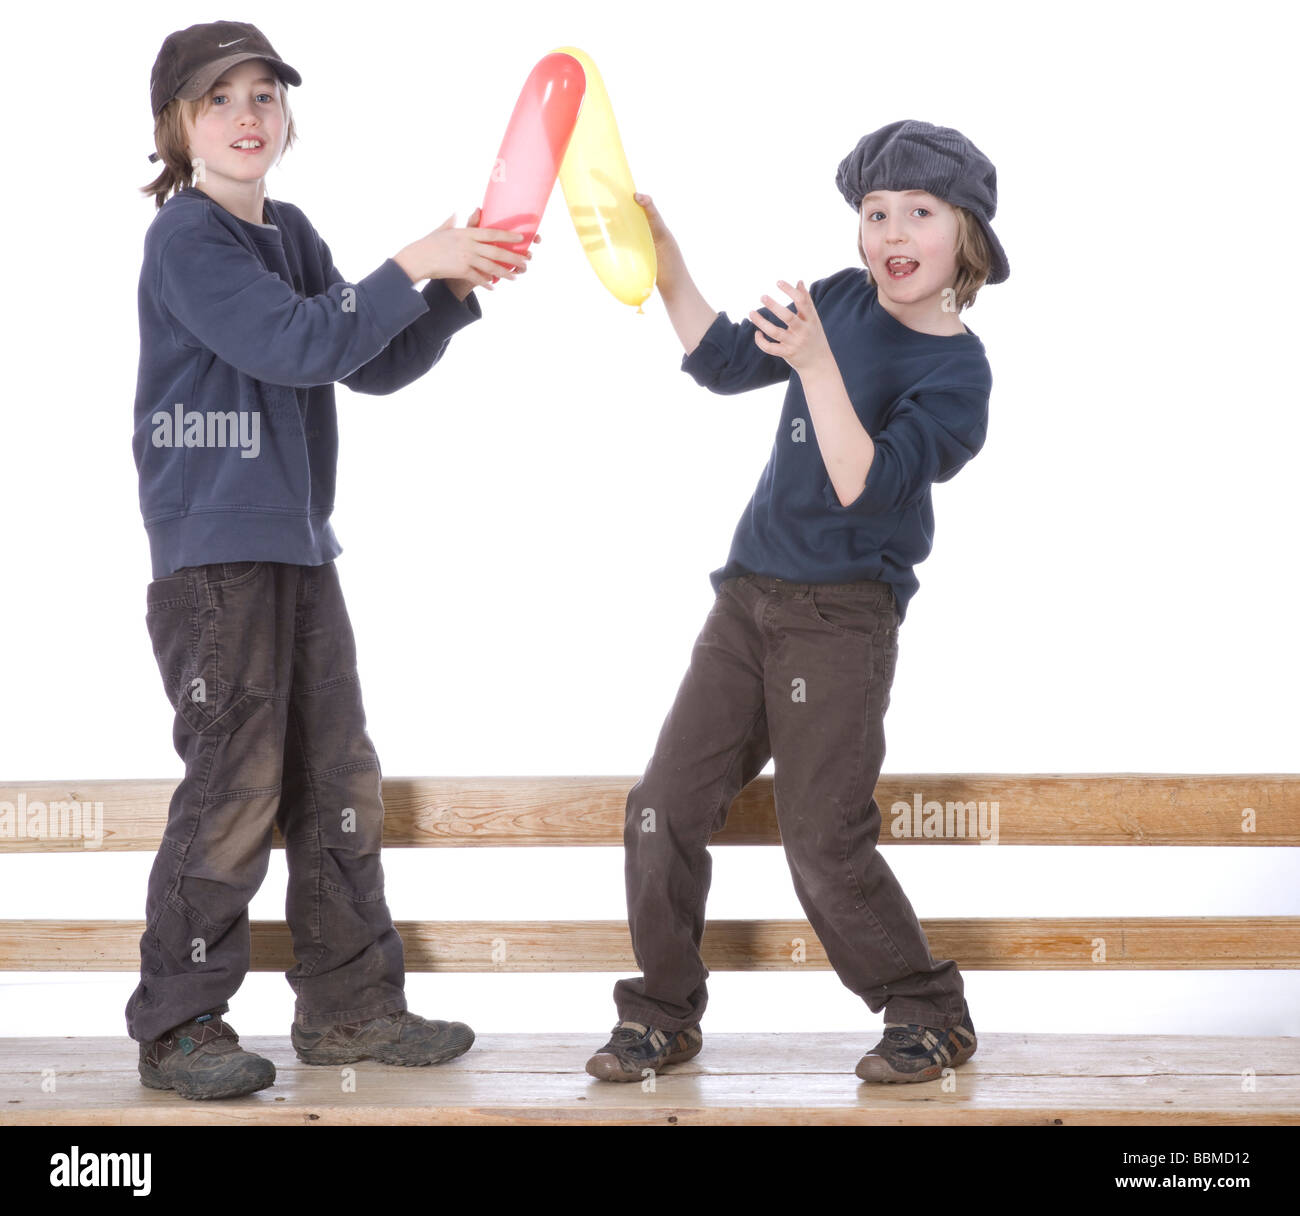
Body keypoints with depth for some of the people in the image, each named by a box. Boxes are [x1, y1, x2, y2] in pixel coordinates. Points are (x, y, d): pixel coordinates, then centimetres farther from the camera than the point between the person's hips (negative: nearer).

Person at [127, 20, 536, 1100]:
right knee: (233, 788, -7)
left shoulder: (289, 234, 15)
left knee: (339, 782, 11)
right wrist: (411, 266, -22)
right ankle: (177, 1026, 4)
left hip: (298, 546, 9)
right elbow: (297, 343, -22)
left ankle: (351, 1006, 21)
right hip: (212, 552, -8)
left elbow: (374, 366, 14)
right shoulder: (186, 238, -10)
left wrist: (455, 291, 0)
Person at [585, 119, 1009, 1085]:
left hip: (844, 616, -6)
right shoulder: (842, 302, 6)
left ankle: (930, 1014, 14)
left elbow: (866, 486, -23)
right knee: (666, 806, 2)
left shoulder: (958, 371, -11)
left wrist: (818, 365, -33)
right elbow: (725, 362, 15)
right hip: (751, 596, 6)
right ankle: (664, 1013, 16)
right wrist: (663, 258, 4)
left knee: (825, 842, -6)